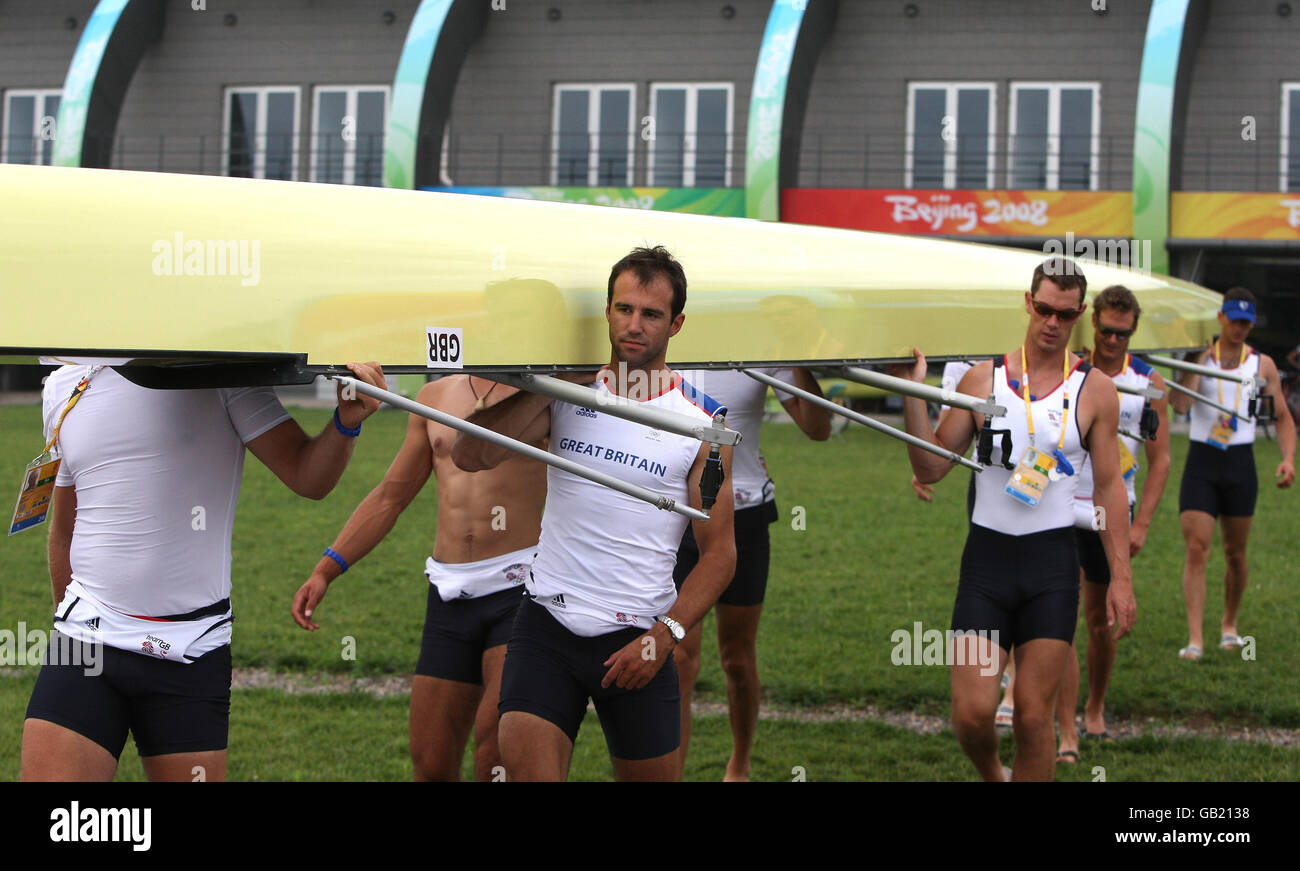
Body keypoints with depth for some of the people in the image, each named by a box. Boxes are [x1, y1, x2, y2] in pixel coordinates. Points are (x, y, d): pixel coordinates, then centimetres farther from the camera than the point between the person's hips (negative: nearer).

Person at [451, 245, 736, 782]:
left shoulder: (702, 423, 0)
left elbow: (718, 552, 2)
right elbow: (469, 456, -8)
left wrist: (665, 635, -11)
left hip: (636, 638, 0)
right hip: (548, 621, 1)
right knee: (525, 769, -16)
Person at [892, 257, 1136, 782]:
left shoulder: (1094, 390, 3)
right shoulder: (983, 379, 4)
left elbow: (1108, 487, 5)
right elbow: (930, 469, 4)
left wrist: (1120, 578, 0)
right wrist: (914, 397, -8)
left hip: (1052, 561, -1)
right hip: (987, 556, 1)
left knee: (1033, 715, -2)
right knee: (972, 712, -6)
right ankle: (992, 777, 26)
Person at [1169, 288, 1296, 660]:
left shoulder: (1262, 364, 5)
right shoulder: (1201, 357, 0)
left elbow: (1283, 418, 10)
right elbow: (1180, 405, -14)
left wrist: (1288, 458, -5)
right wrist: (1195, 362, -15)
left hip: (1240, 464, 2)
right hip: (1201, 462, -2)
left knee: (1235, 553, 10)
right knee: (1196, 550, -11)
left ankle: (1229, 624, 31)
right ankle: (1195, 639, -15)